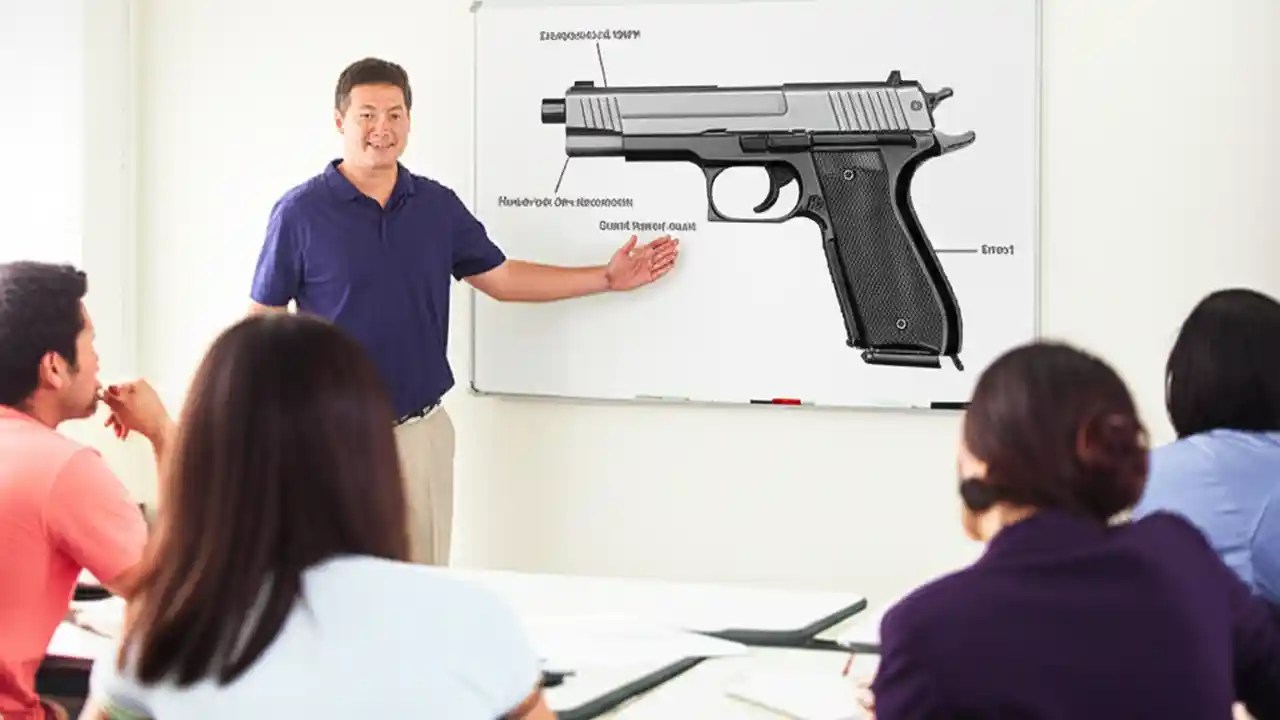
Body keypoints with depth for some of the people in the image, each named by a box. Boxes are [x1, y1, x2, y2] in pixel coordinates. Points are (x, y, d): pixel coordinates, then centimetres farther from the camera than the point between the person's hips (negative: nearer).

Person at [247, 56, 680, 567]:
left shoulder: (439, 206, 5)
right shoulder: (300, 212, -7)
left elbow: (502, 279, 14)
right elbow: (264, 322, -3)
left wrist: (608, 277, 10)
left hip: (422, 430, 4)